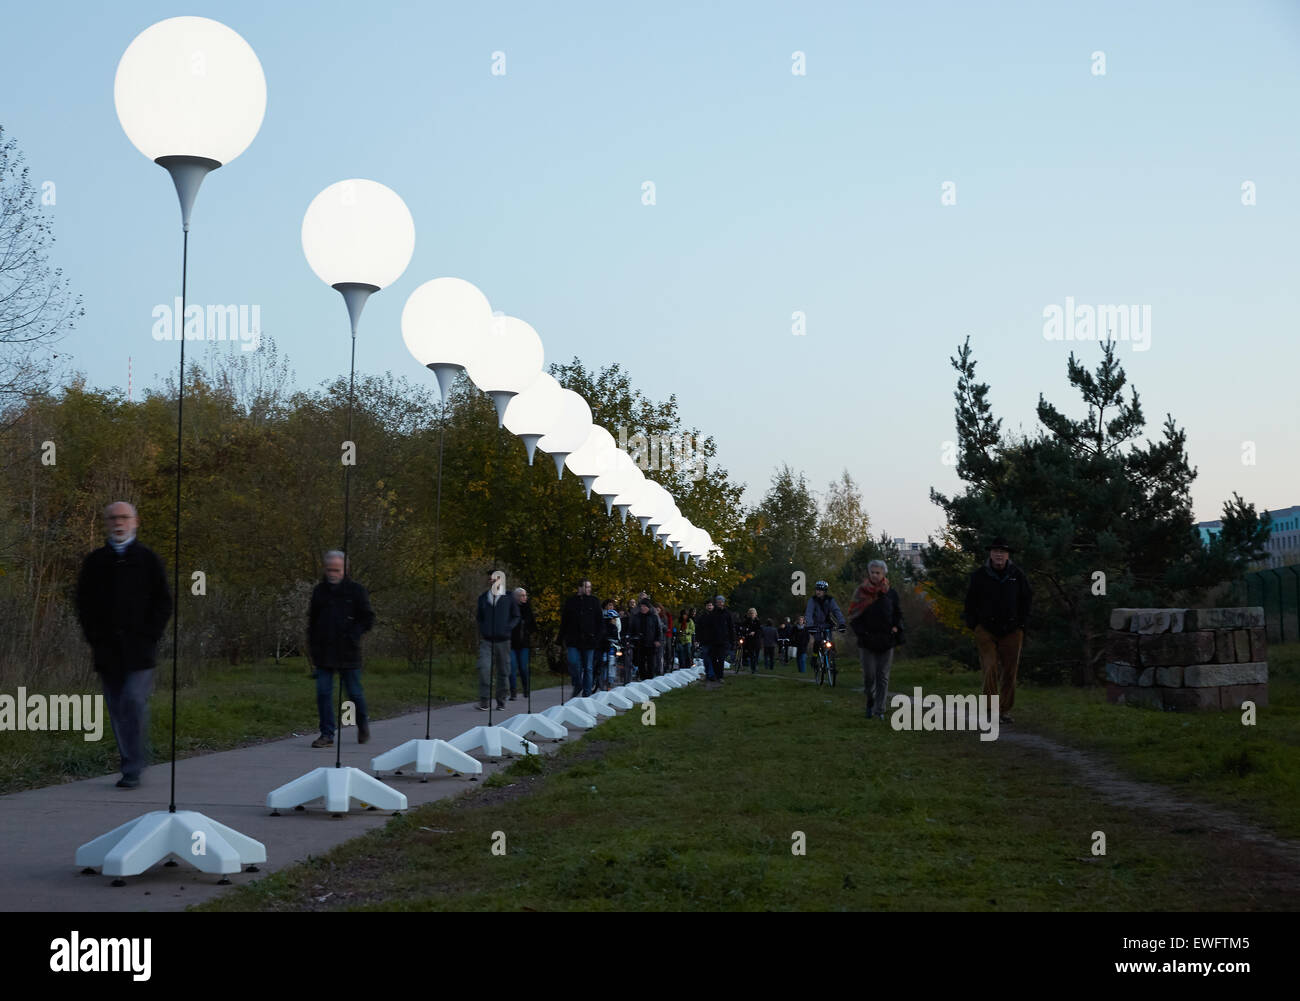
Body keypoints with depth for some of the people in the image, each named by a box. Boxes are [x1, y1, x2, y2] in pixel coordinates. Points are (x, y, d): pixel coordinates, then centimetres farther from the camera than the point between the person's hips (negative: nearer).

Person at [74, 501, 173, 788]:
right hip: (106, 651, 3)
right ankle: (132, 765, 14)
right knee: (117, 710, 5)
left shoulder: (148, 559, 6)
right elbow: (83, 603, 13)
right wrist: (94, 638, 2)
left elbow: (163, 603, 5)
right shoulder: (94, 562, 12)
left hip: (138, 649, -3)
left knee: (134, 702, -14)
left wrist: (148, 637, -5)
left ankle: (133, 768, -9)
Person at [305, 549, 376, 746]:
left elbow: (368, 619, -2)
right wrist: (312, 647, 10)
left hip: (348, 652, -3)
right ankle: (327, 735, 2)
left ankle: (362, 723, 33)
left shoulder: (356, 590, -1)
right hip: (324, 653, 3)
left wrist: (352, 635, -15)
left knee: (354, 692, 6)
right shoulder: (320, 590, 9)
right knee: (323, 693, -3)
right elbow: (312, 620, 17)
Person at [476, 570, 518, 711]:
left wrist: (508, 628, -7)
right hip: (486, 640, 1)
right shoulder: (483, 597, 11)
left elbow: (516, 617, 8)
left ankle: (501, 701, 15)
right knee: (484, 668, -16)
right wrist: (481, 632, 4)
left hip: (503, 640, -1)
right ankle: (483, 701, -14)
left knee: (502, 671, 5)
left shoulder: (509, 597, 4)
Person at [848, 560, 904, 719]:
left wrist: (896, 629, -3)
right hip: (867, 642, -1)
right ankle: (870, 703, 21)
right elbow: (853, 616, 2)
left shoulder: (891, 594, 5)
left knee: (883, 677, 0)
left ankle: (879, 710, 4)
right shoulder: (861, 592, 1)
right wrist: (861, 633, -11)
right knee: (869, 675, -3)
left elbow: (898, 614, 14)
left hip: (886, 642, 1)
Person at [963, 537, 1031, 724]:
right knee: (991, 668, -14)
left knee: (1009, 672, 4)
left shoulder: (1018, 575, 5)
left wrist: (1021, 623, 6)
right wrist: (973, 624, 2)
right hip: (986, 630, -2)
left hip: (1012, 631, 2)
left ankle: (1005, 710, 14)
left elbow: (1026, 600, 14)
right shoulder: (979, 576, 1)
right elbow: (970, 602, 9)